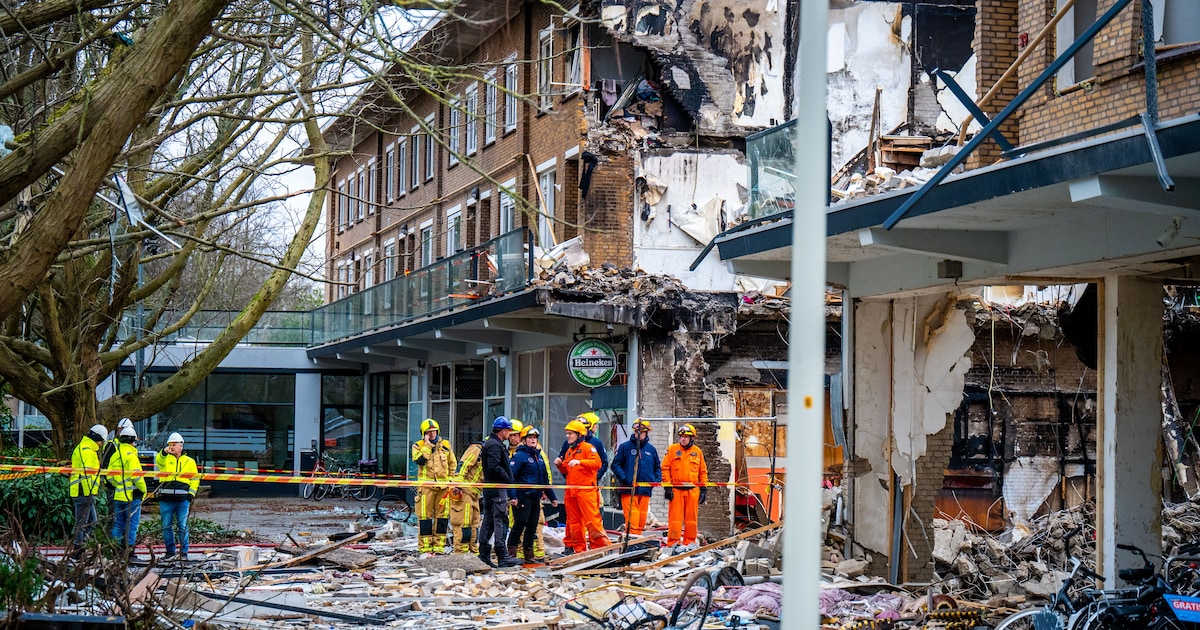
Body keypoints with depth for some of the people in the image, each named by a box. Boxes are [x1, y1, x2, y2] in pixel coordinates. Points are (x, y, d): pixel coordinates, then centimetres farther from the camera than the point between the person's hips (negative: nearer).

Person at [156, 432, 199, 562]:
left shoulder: (189, 461, 14)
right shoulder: (165, 458, 12)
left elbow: (195, 479, 14)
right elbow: (159, 460, -12)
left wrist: (191, 494, 1)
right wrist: (164, 452, -32)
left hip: (183, 499, -1)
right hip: (166, 498, 1)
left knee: (183, 526, -3)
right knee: (167, 526, 3)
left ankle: (184, 553, 4)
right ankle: (170, 552, 12)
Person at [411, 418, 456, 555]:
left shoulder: (446, 445, 11)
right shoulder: (418, 445, 3)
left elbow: (453, 465, 18)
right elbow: (419, 460, -16)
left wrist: (452, 482, 13)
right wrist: (427, 445, -14)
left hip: (443, 485, 3)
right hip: (426, 485, -3)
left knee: (442, 515, 4)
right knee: (425, 516, -3)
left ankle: (439, 545, 11)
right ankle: (424, 546, 0)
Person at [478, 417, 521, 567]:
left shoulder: (492, 444, 20)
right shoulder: (495, 446, -13)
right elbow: (494, 467, -24)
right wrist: (508, 479, -14)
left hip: (489, 488, 11)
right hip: (497, 488, -11)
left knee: (488, 521, 11)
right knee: (501, 521, -10)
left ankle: (484, 555, 13)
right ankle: (502, 557, -12)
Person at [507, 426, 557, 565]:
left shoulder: (539, 456, 18)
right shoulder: (519, 456, -7)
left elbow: (545, 479, 25)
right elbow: (510, 476, -16)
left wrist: (552, 496, 23)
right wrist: (512, 496, -26)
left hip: (536, 497, 8)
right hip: (522, 497, -8)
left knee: (532, 526, 11)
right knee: (520, 525, -10)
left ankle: (529, 556, 18)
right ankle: (511, 553, -7)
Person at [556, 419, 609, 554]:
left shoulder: (587, 447, -2)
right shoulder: (569, 450, 22)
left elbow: (597, 462, -17)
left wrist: (579, 462, -25)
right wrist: (560, 465, 7)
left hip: (586, 490, -8)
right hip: (570, 491, 8)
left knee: (591, 519, -12)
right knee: (573, 521, 8)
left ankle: (601, 545, -8)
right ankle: (579, 548, 13)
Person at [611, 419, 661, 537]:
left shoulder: (651, 449, 14)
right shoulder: (625, 447, 3)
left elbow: (657, 467, 22)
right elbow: (615, 464, 0)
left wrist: (657, 479, 3)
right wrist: (623, 478, -13)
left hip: (645, 489, 4)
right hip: (628, 489, -4)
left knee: (642, 516, 6)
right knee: (631, 515, -12)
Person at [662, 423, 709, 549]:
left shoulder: (697, 452, 11)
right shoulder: (673, 449, 5)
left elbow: (703, 471, 15)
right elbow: (665, 468, 3)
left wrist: (704, 489, 9)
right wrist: (667, 487, -5)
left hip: (693, 490, 2)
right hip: (676, 490, -2)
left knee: (691, 518, 4)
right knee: (675, 517, -5)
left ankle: (689, 542, 11)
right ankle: (673, 543, -2)